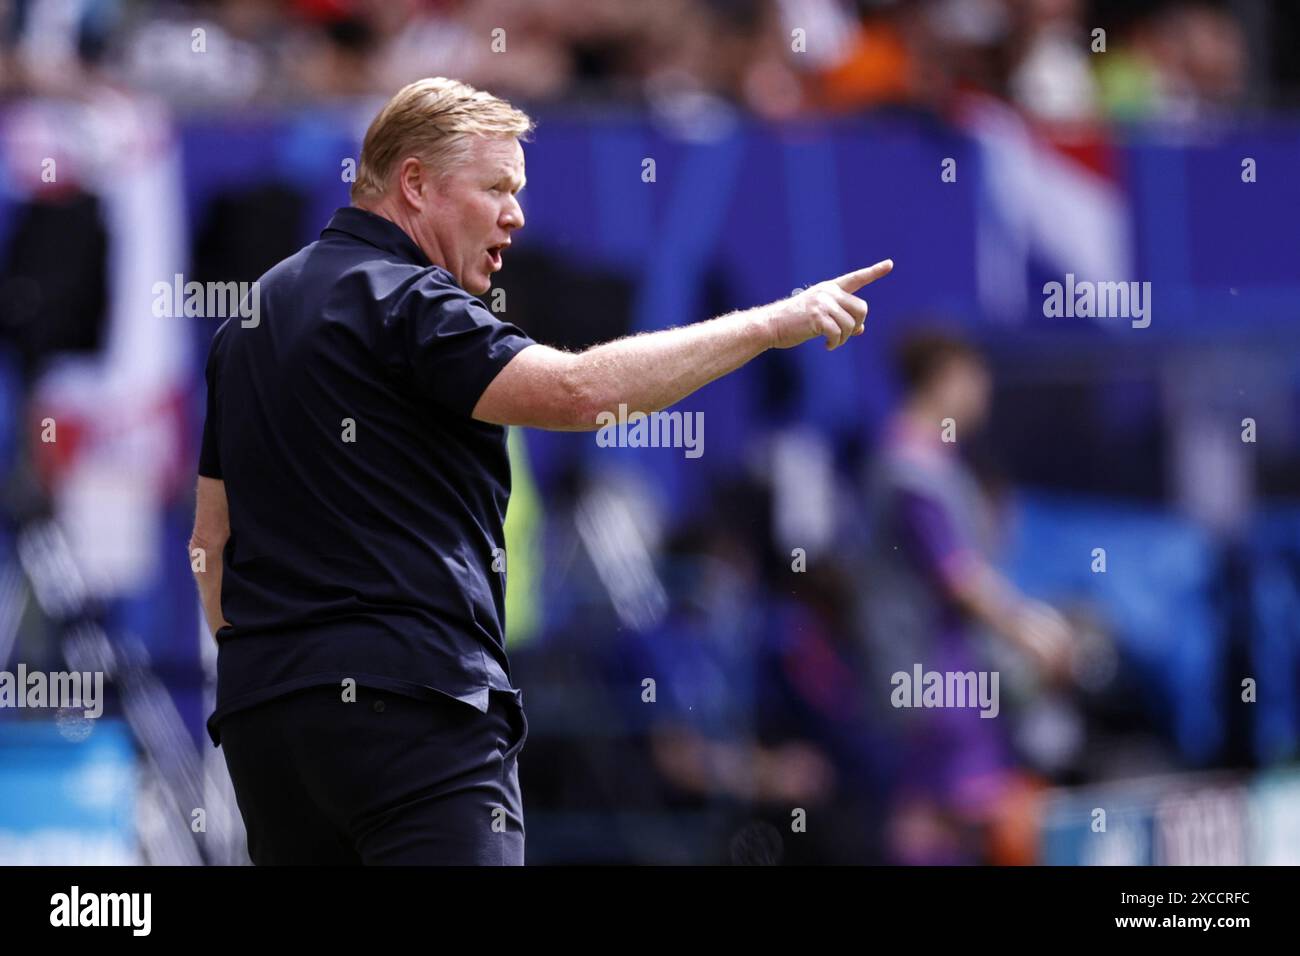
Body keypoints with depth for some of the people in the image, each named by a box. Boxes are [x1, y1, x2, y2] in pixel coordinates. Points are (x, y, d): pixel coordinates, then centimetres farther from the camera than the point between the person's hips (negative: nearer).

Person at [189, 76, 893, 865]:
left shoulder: (259, 312, 21)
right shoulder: (402, 302, -9)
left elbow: (213, 537, 24)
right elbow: (581, 390, -23)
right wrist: (768, 325, -19)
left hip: (259, 711, 9)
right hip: (410, 706, -9)